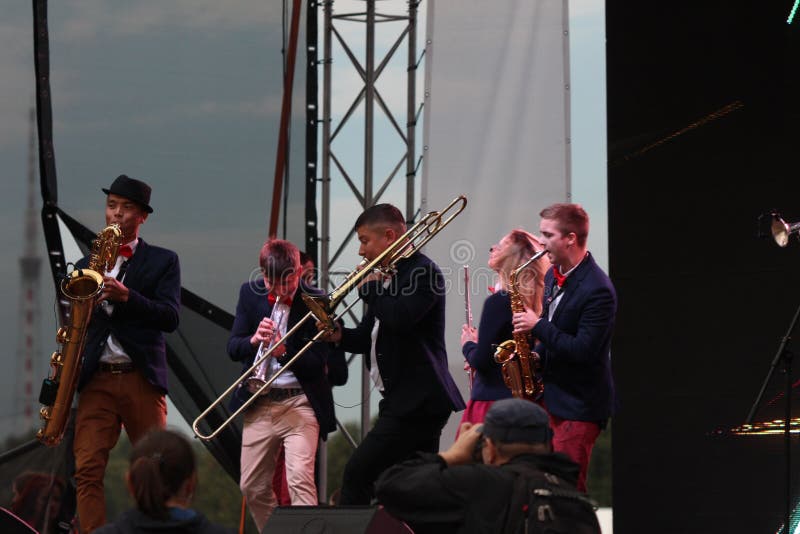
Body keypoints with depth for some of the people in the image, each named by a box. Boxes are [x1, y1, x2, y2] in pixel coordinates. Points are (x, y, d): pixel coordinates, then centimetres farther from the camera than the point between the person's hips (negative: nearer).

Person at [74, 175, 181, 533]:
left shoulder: (162, 261, 9)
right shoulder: (87, 264, 18)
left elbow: (170, 318, -5)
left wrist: (126, 296, -19)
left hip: (142, 379, -2)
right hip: (96, 379, 2)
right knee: (87, 469, -11)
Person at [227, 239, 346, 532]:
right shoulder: (250, 293, 5)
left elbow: (319, 364, -8)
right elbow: (232, 348, 4)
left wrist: (283, 350, -25)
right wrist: (254, 340, -18)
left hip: (299, 403, -5)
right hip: (259, 405, 5)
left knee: (300, 479, -20)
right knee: (252, 487, 9)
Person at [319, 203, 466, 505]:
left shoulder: (422, 271, -11)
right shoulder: (387, 275, 17)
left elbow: (400, 319, -28)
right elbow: (369, 338, 21)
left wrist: (371, 288, -12)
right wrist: (340, 336, 1)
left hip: (417, 402, -10)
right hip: (400, 400, 10)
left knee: (357, 474, -13)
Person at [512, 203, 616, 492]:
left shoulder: (597, 289, -20)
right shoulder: (554, 276, 9)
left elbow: (583, 350, -25)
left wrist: (537, 325, -20)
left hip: (580, 405, -9)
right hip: (552, 394, 9)